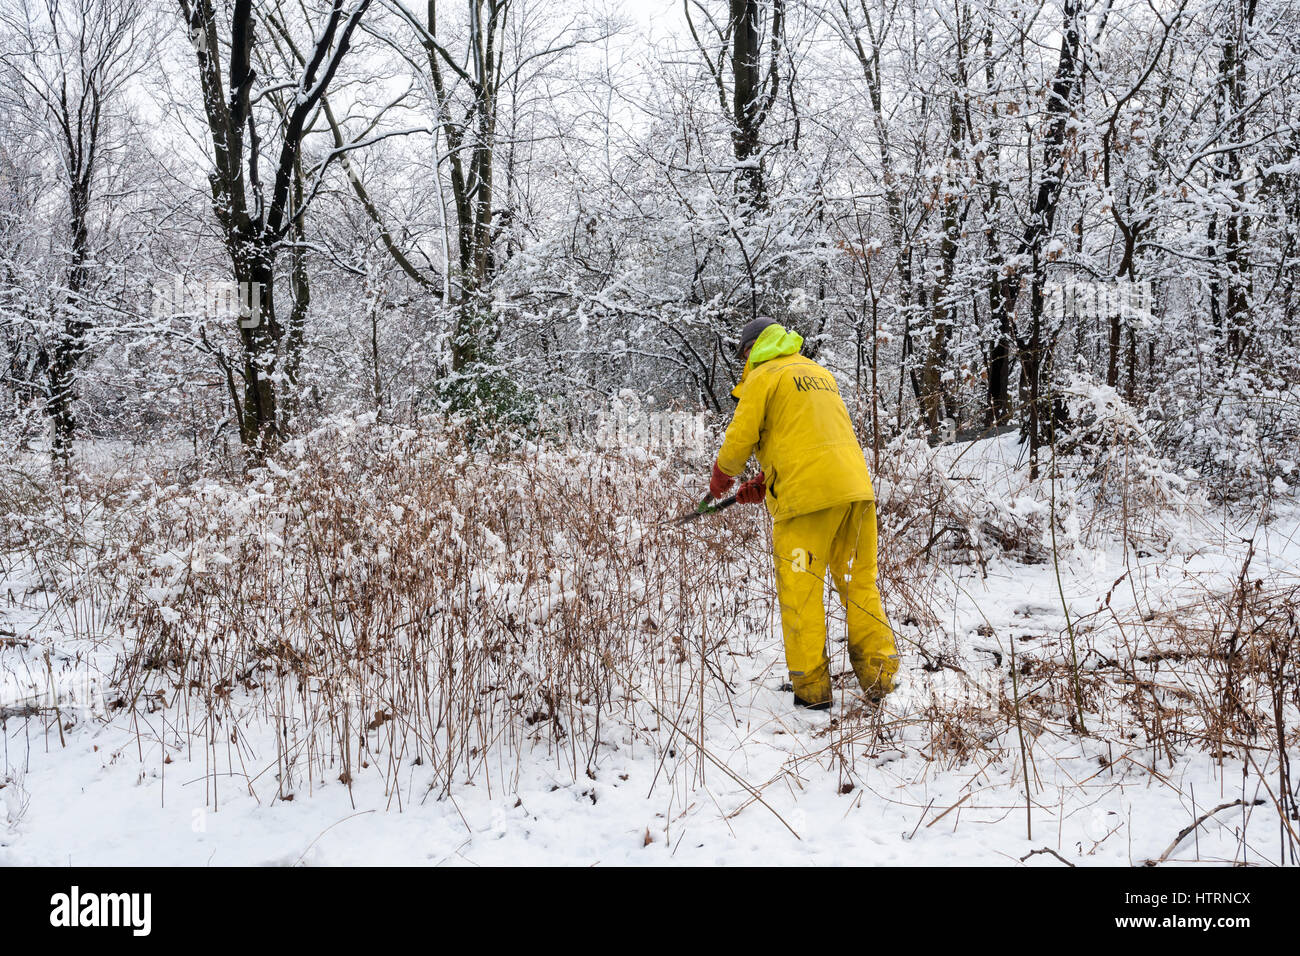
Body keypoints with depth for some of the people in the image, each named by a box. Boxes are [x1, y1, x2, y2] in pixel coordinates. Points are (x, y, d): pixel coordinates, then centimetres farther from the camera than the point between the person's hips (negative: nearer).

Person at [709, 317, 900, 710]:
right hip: (855, 487, 7)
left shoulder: (763, 376, 4)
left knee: (801, 591, 3)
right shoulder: (821, 374, 26)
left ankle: (811, 687, 7)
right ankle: (878, 676, 14)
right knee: (859, 583, 12)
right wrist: (764, 484, 31)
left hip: (807, 495, -7)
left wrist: (721, 477, 20)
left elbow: (740, 439, 0)